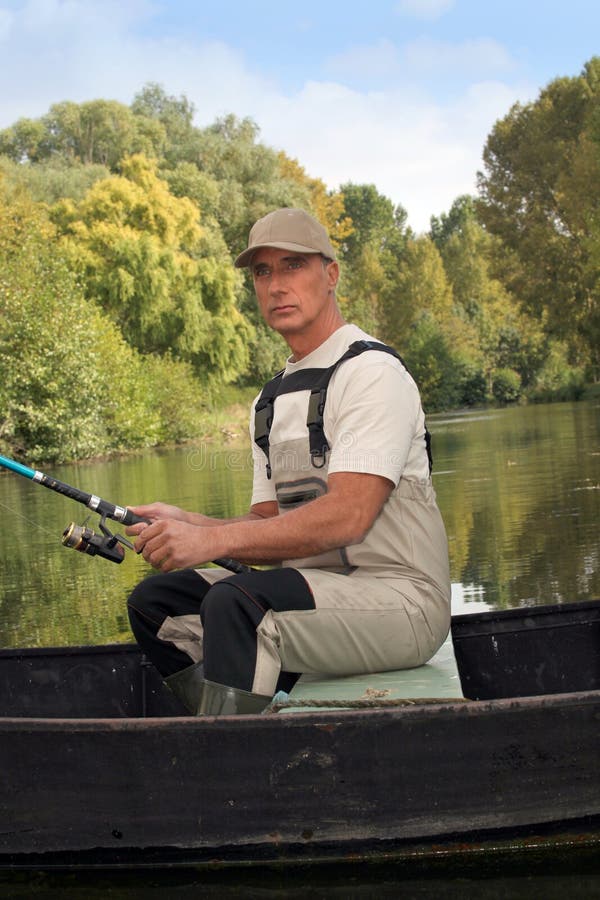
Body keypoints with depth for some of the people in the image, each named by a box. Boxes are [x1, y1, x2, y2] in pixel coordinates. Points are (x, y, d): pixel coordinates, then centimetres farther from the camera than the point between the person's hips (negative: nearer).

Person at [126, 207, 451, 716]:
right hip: (316, 589, 9)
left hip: (400, 598, -9)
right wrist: (183, 525, -6)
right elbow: (268, 526, 14)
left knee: (234, 602, -30)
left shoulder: (372, 371, -9)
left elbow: (347, 516, -21)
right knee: (155, 601, 3)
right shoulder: (271, 402, 18)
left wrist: (212, 539, -25)